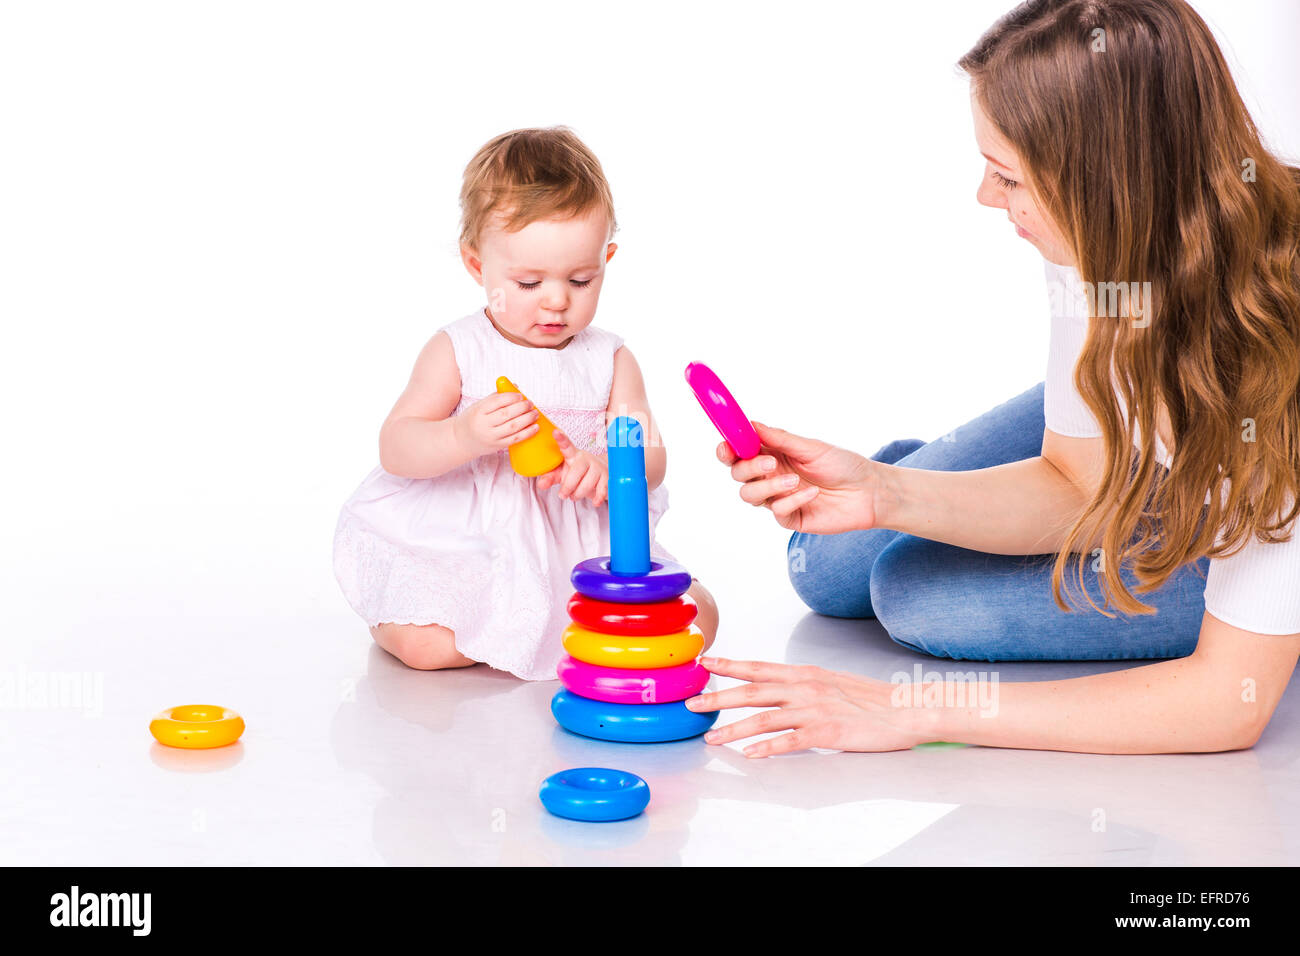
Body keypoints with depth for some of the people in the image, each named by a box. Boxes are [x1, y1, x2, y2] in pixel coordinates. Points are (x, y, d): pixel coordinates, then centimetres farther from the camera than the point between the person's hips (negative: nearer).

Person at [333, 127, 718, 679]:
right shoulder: (457, 351, -3)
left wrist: (604, 468, -28)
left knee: (696, 617, -11)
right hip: (462, 543, -3)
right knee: (425, 644, -29)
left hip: (582, 545, 4)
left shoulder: (610, 360, 3)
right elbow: (395, 449, -9)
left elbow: (651, 459, -3)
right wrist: (465, 436, -30)